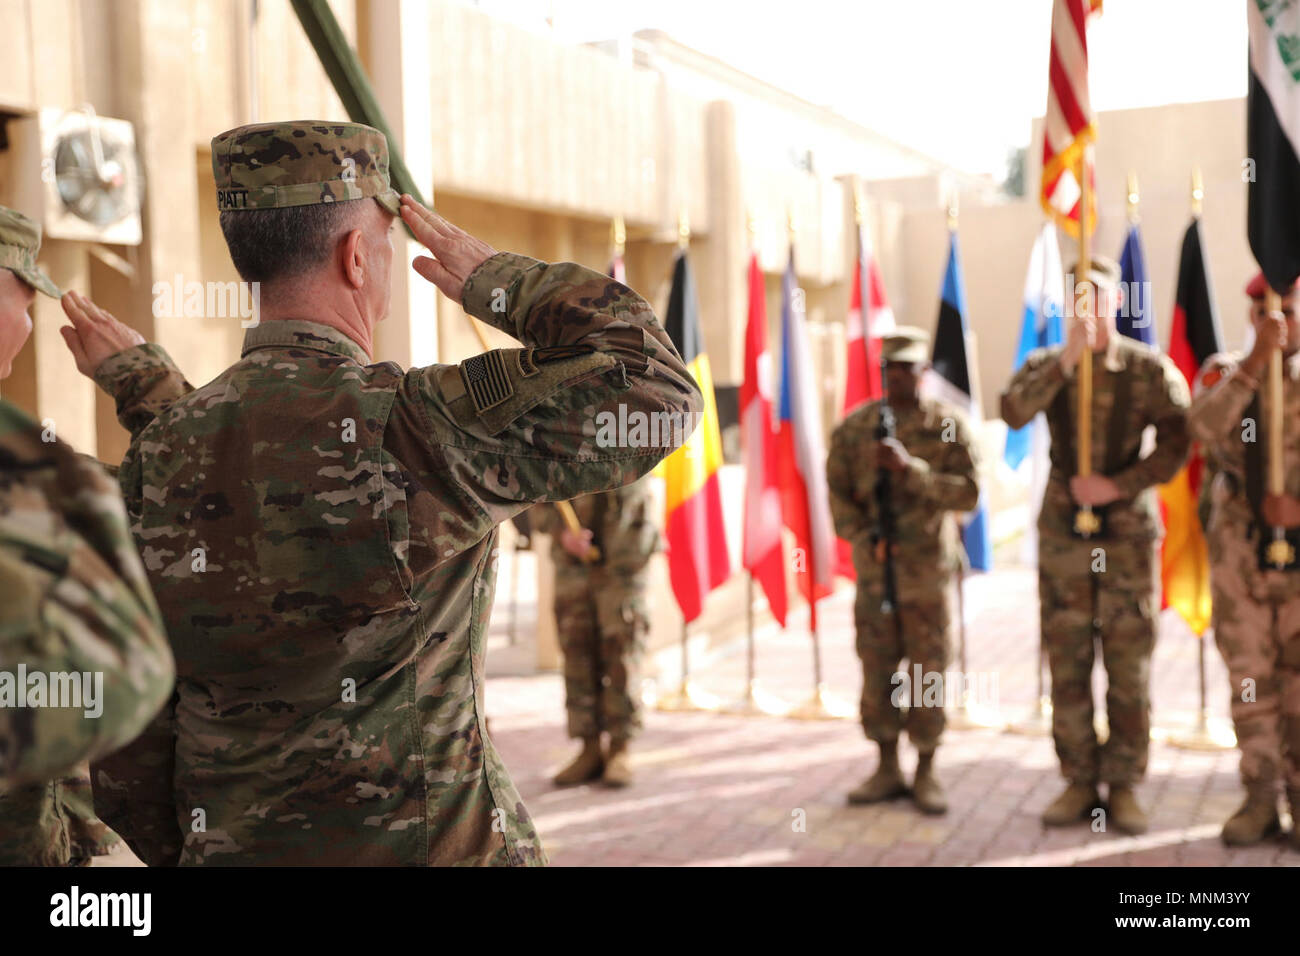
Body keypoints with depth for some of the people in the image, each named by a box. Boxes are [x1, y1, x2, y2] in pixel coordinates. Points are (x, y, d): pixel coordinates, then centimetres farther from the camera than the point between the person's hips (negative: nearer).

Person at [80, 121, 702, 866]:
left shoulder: (158, 453, -2)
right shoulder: (415, 427, -20)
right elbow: (654, 390, -14)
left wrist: (178, 847, 18)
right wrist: (496, 281, -4)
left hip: (229, 843, 5)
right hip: (431, 844, -5)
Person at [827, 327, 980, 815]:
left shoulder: (949, 426, -2)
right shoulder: (855, 427, 5)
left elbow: (968, 493, -11)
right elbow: (837, 492, 6)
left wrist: (909, 468, -21)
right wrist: (864, 536, -9)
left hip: (929, 570, -2)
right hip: (874, 569, 2)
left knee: (928, 673, 3)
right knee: (877, 670, 7)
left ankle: (925, 772, 16)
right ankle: (887, 769, 20)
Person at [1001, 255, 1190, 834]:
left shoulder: (1151, 368, 2)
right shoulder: (1044, 365, 6)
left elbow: (1175, 446, -6)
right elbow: (1014, 413, -15)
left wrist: (1118, 485, -15)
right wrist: (1069, 356, -18)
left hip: (1129, 533, -1)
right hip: (1062, 532, 2)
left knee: (1129, 667, 2)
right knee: (1067, 666, 5)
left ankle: (1124, 786, 14)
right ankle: (1079, 783, 16)